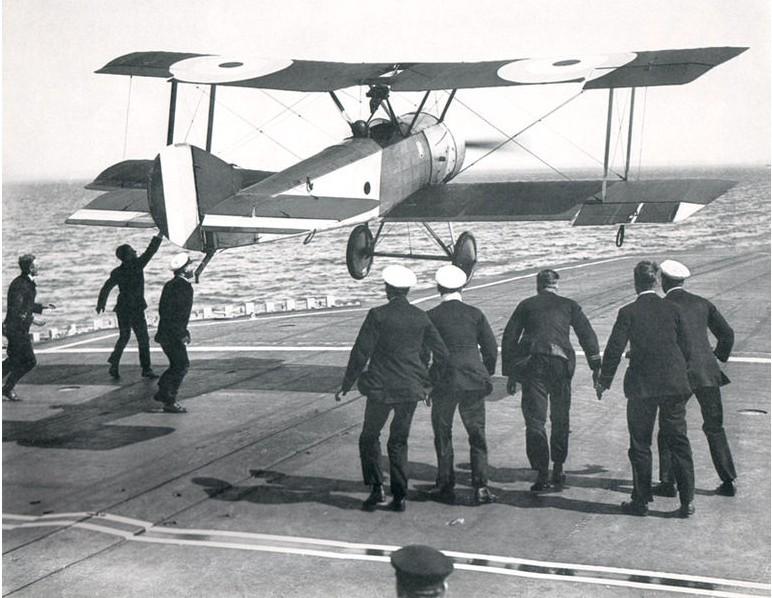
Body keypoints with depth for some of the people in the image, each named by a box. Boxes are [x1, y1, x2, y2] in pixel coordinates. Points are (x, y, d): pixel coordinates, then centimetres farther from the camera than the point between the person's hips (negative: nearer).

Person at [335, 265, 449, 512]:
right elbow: (442, 353, 3)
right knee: (399, 442, 15)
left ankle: (376, 488, 4)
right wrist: (432, 384, 18)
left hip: (381, 389, -4)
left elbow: (361, 353, -11)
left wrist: (346, 385, -2)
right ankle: (399, 497, 12)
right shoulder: (421, 318, 1)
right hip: (411, 389, 4)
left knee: (369, 437, 15)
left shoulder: (377, 315, -11)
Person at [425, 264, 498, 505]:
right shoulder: (475, 314, 2)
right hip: (474, 382, 2)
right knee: (477, 434, 9)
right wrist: (486, 375, 17)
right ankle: (481, 487, 3)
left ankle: (446, 486, 17)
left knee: (443, 434, 12)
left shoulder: (432, 316, -5)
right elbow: (491, 349, 4)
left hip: (444, 383, -2)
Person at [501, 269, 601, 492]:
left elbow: (509, 338, 10)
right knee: (560, 419, 17)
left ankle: (542, 475, -9)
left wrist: (510, 374, 13)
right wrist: (596, 366, 6)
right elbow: (587, 335, 6)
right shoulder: (569, 305, 14)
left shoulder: (526, 305, 14)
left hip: (532, 364, -1)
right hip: (561, 363, 1)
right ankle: (558, 469, 22)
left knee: (535, 420, -1)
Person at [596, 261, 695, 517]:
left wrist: (604, 381, 5)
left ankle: (641, 501, 14)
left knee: (640, 446, 8)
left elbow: (614, 349, -6)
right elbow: (685, 348, 5)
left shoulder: (628, 312, -6)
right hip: (675, 385, 3)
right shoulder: (672, 309, 2)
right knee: (678, 442, 10)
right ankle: (687, 501, 11)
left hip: (642, 386, -2)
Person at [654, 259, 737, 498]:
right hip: (707, 372, 4)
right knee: (715, 428, 13)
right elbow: (727, 334, 14)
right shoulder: (702, 303, 9)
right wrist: (719, 357, 29)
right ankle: (728, 481, 13)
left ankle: (667, 482, 8)